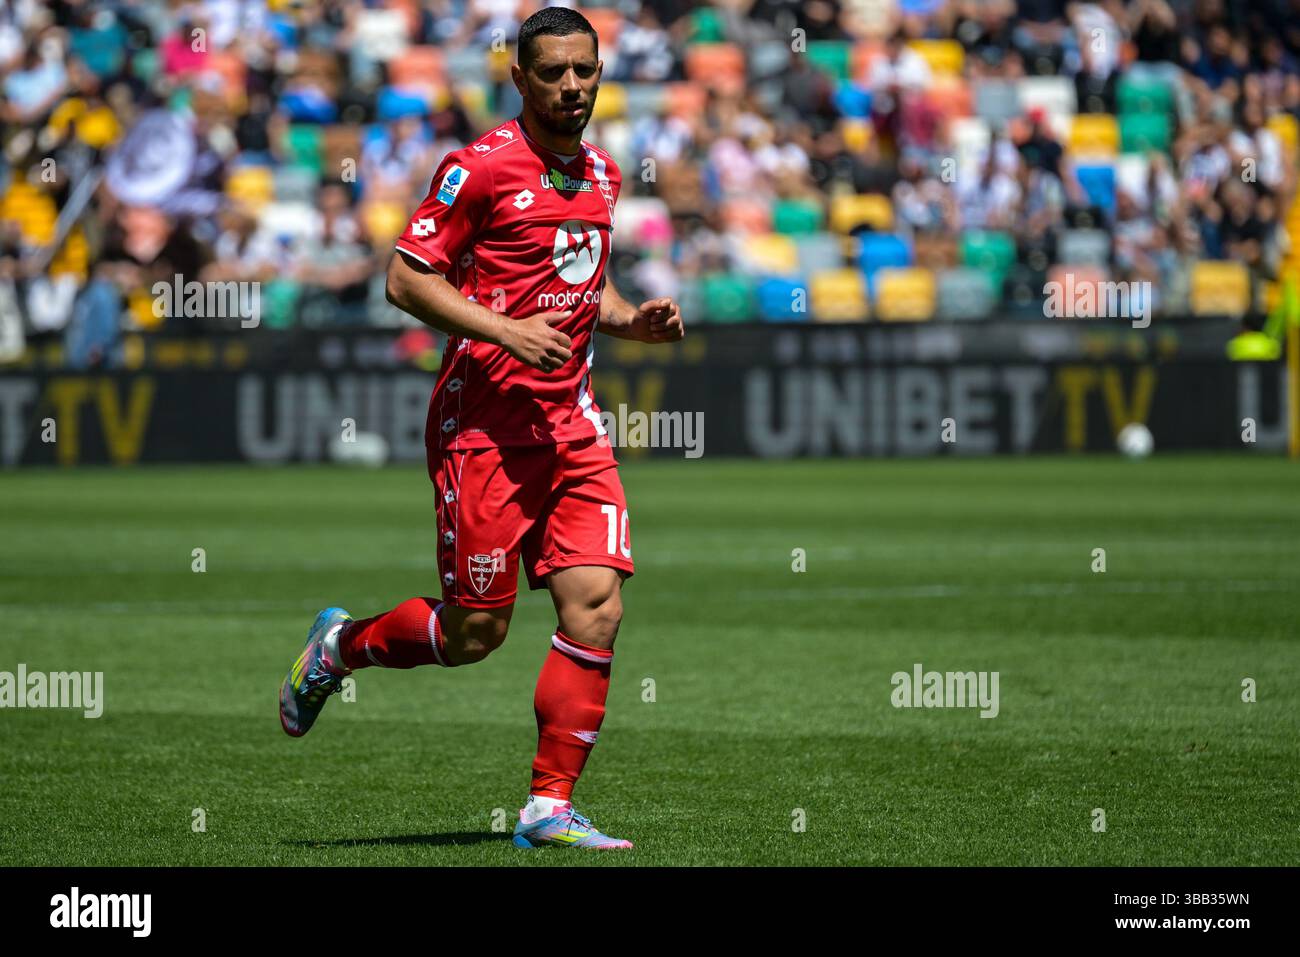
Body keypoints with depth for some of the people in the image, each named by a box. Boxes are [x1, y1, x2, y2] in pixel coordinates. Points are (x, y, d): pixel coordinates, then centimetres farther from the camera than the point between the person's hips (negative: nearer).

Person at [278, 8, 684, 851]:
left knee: (596, 607, -8)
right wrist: (505, 330, -20)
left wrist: (632, 320, 8)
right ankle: (340, 645, 28)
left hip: (573, 425, 6)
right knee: (476, 632, -2)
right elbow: (406, 280, -9)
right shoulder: (482, 167, -9)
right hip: (485, 424, -6)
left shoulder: (602, 174, 13)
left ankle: (550, 807, -1)